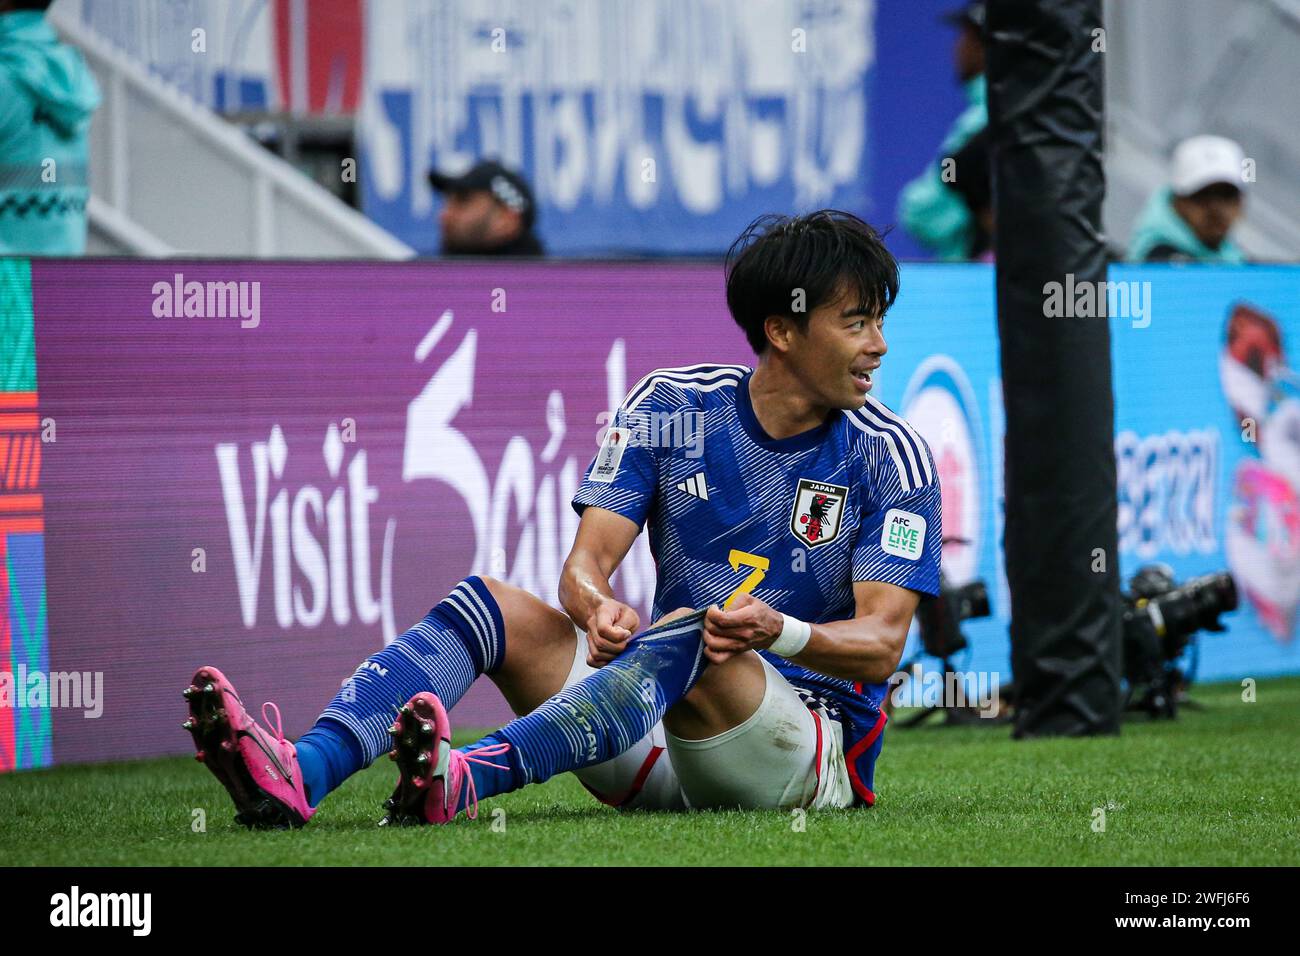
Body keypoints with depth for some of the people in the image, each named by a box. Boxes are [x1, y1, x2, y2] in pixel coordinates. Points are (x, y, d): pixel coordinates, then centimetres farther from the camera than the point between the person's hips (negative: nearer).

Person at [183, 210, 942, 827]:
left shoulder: (892, 457, -4)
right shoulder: (671, 407, 5)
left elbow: (881, 641, -11)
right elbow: (586, 563, -2)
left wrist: (777, 632, -32)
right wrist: (600, 607, -27)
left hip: (816, 753, -4)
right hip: (660, 746, 4)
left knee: (686, 636, -35)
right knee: (493, 606, -14)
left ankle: (465, 780, -57)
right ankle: (299, 776, -39)